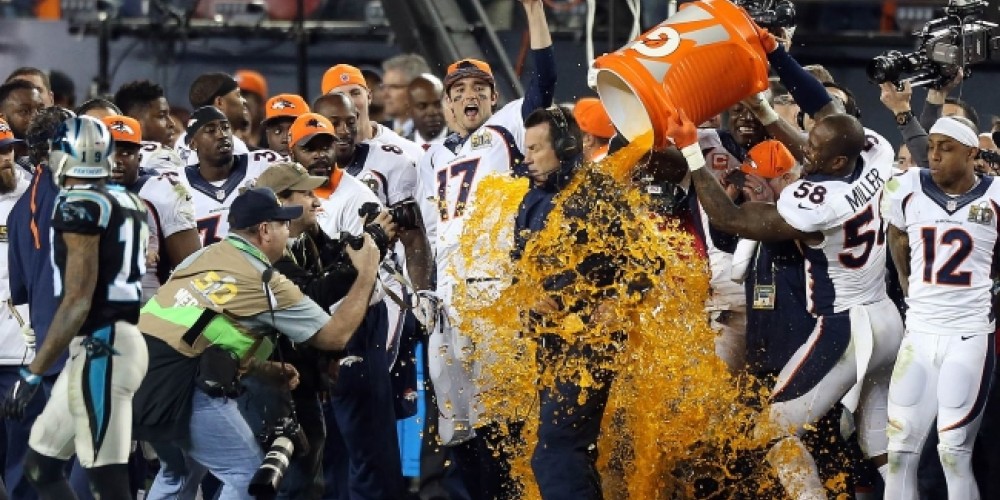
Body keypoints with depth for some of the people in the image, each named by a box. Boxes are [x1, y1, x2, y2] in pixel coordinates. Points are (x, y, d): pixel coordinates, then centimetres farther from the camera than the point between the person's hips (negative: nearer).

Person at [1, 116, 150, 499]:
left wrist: (33, 373, -17)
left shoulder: (80, 208, -12)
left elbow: (78, 301, -18)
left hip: (100, 348, -10)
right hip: (104, 346, 10)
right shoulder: (127, 203, 14)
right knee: (41, 465, 15)